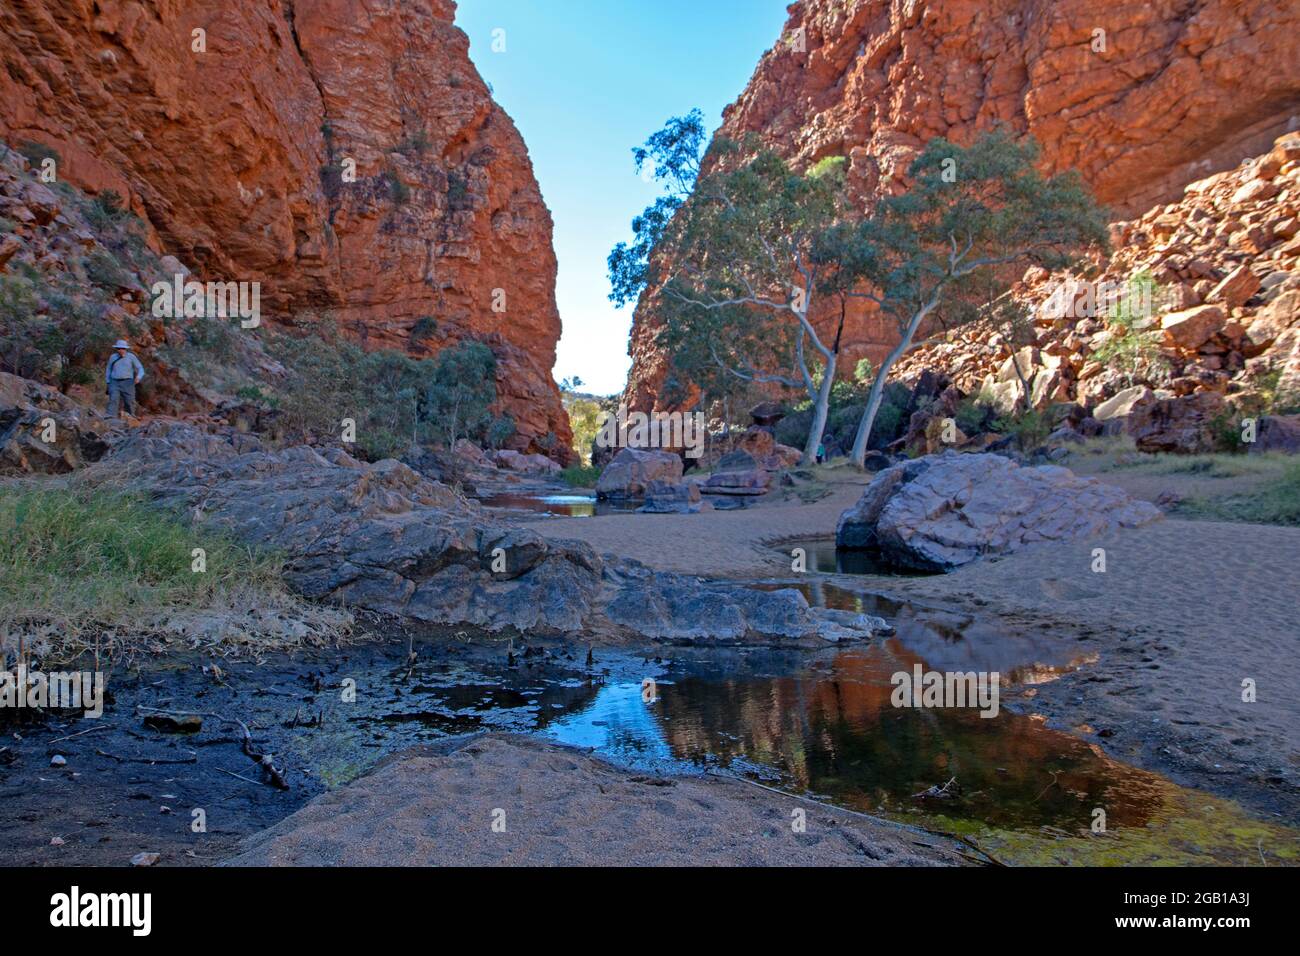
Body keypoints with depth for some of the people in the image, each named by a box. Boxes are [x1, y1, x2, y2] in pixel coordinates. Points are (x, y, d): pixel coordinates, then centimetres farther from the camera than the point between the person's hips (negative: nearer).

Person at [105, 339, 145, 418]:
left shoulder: (131, 356, 2)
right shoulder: (112, 357, 9)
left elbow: (140, 369, 1)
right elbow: (108, 370, 19)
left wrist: (138, 377, -19)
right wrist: (107, 383, 13)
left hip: (127, 383, -1)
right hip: (115, 383, 1)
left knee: (129, 402, -1)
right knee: (113, 400, -17)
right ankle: (111, 417, -30)